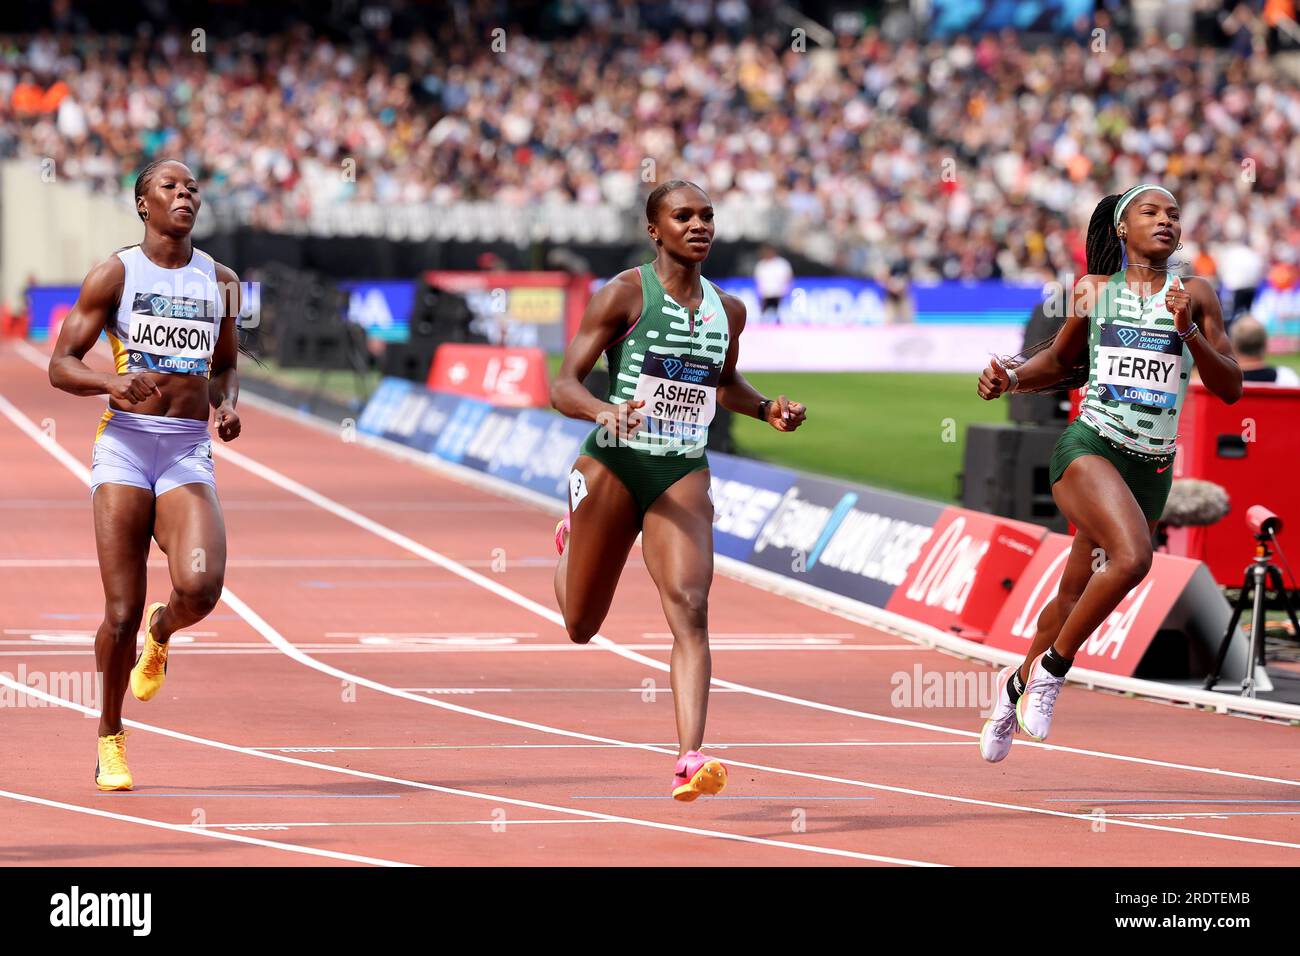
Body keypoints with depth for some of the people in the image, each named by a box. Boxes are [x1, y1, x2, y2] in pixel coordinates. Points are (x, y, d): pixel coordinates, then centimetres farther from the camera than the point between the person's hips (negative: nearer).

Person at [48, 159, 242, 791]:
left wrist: (227, 404, 5)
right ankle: (110, 738, 17)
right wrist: (111, 382, -19)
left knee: (201, 588, -21)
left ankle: (161, 632, 17)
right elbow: (60, 364, 1)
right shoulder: (114, 274, 2)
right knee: (121, 611, -5)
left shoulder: (220, 282, 12)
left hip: (190, 453, 2)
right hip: (125, 444, -2)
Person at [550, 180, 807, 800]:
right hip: (613, 466, -2)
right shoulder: (625, 295, -8)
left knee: (690, 610, -19)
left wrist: (766, 409, 8)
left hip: (683, 474, 2)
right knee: (581, 627, 14)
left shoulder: (728, 311, 8)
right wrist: (604, 411, -32)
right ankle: (571, 542, 50)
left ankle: (690, 760, -26)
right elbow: (563, 386, -11)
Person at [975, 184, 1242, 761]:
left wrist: (1189, 332, -12)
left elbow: (1230, 388, 3)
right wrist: (1010, 377, 1)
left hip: (1153, 468, 3)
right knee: (1132, 557, -30)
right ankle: (1052, 666, -12)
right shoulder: (1093, 290, 6)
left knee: (1077, 594, 12)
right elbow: (1060, 360, 20)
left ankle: (1020, 683, 38)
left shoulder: (1196, 296, 6)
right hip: (1090, 447, -3)